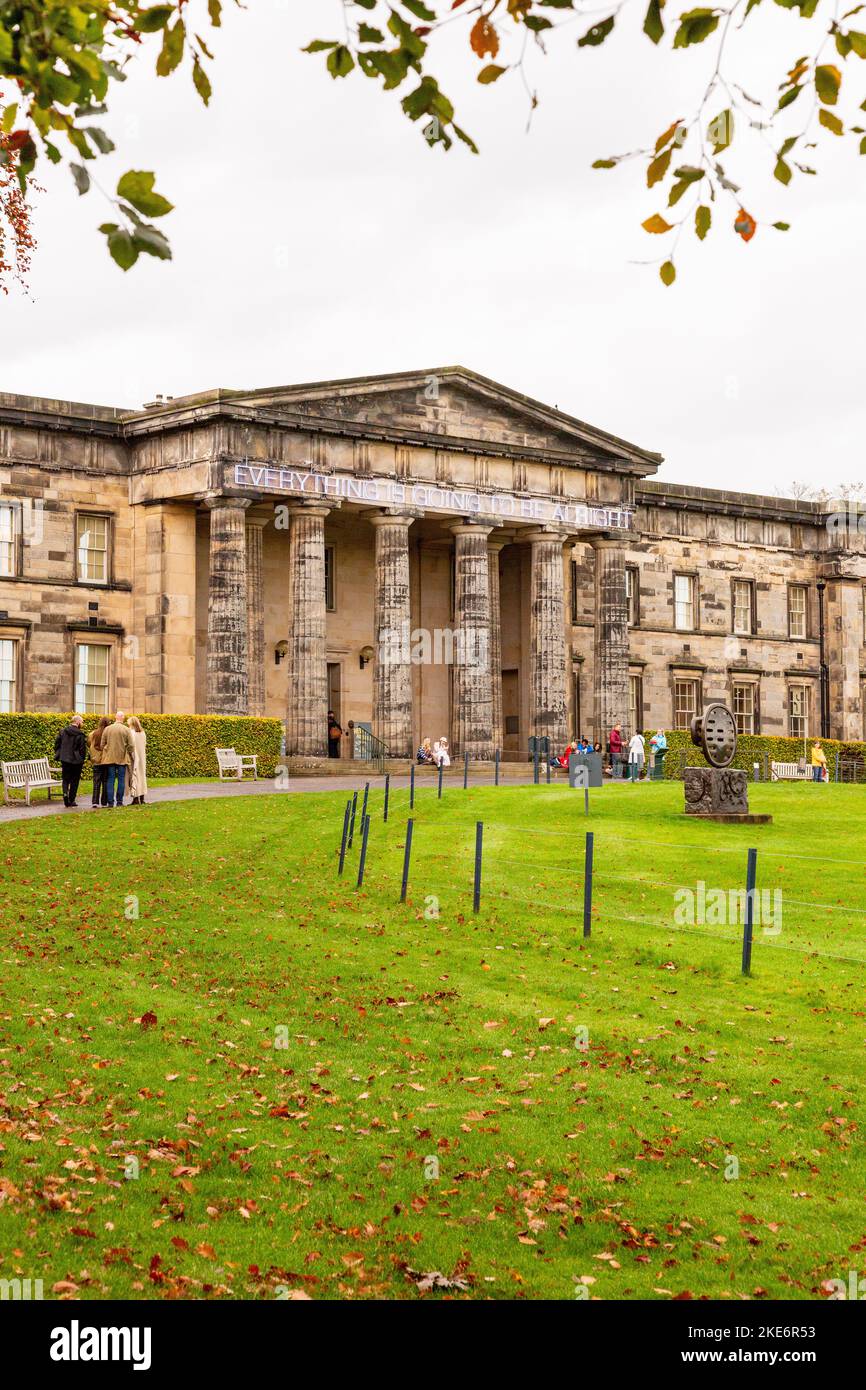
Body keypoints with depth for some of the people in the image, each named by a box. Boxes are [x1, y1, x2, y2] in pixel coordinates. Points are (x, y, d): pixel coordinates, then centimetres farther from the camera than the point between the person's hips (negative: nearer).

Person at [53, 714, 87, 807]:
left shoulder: (62, 731, 2)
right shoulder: (80, 735, -12)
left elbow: (56, 743, 6)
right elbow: (83, 749, -11)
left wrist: (58, 754, 15)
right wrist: (82, 760, 2)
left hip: (65, 760, 3)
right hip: (76, 761, -3)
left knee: (65, 779, 13)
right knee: (74, 780, 7)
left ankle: (65, 792, -14)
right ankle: (71, 800, 9)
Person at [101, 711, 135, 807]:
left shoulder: (107, 729, -1)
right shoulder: (127, 730, -6)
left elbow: (102, 744, 3)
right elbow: (131, 745, -5)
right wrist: (132, 756, 11)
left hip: (110, 758, 1)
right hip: (122, 758, -1)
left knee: (110, 780, 5)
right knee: (121, 780, 6)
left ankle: (110, 801, 1)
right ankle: (119, 801, 5)